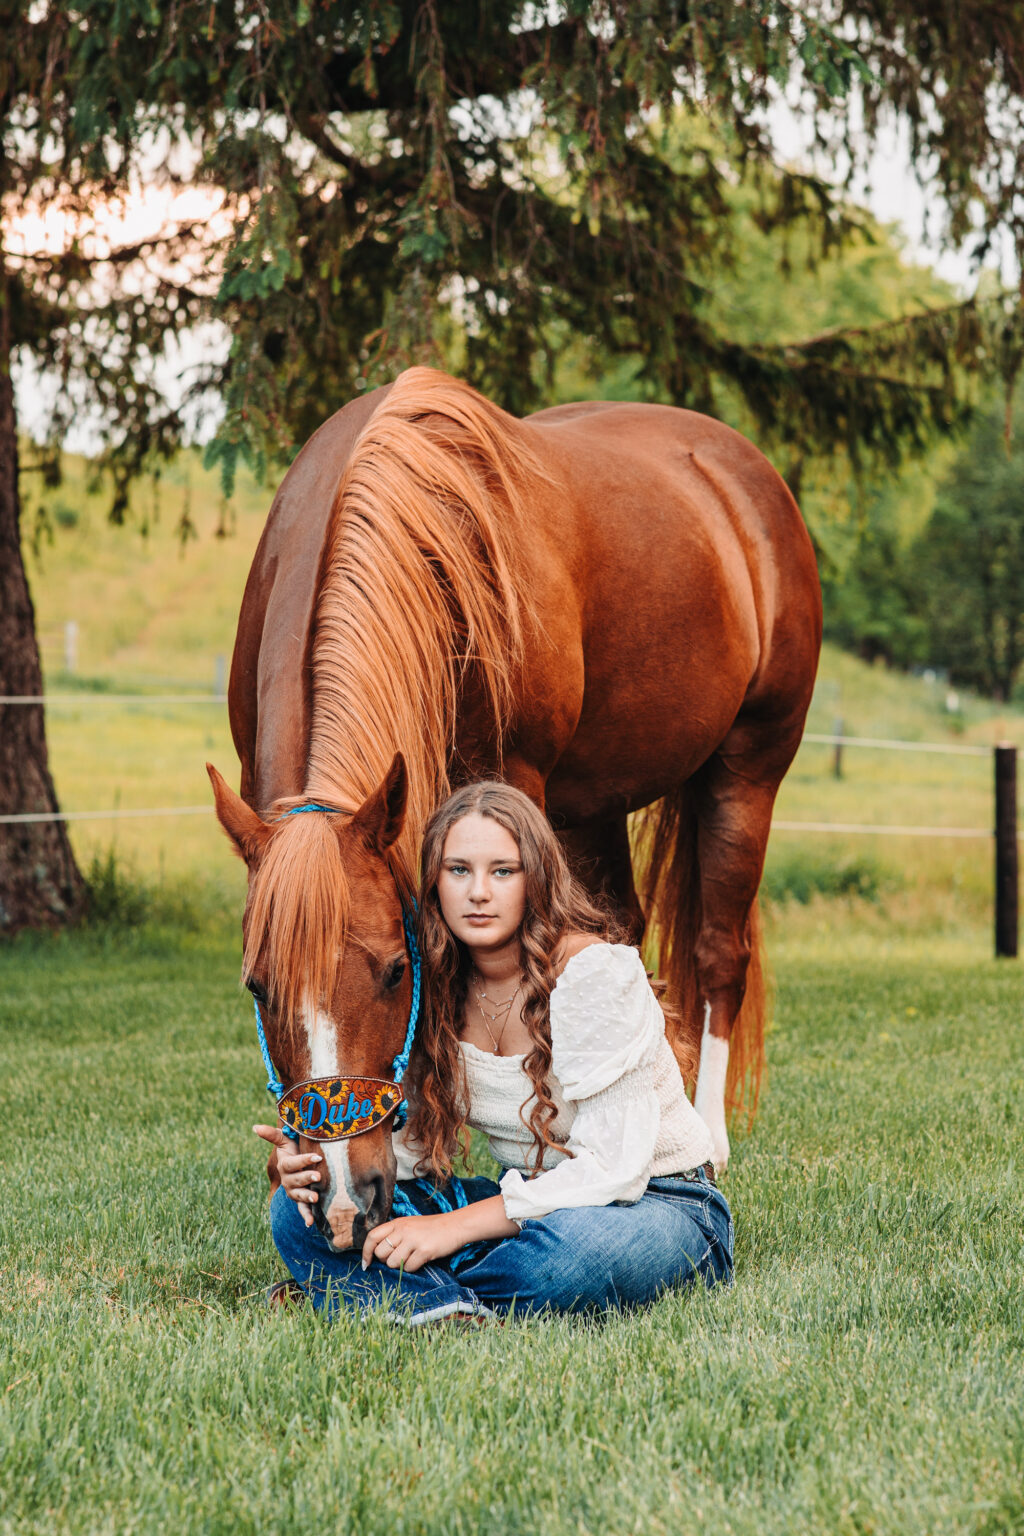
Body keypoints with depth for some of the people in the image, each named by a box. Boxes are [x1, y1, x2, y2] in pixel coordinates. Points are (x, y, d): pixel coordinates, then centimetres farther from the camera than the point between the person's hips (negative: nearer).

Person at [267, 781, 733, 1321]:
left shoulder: (594, 971, -21)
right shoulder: (432, 982, -2)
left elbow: (613, 1168, -24)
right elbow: (417, 1134, 6)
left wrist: (455, 1226, -26)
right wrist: (320, 1161, -15)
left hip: (656, 1202, -6)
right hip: (531, 1202, 6)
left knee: (583, 1244, -43)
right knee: (298, 1210, -9)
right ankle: (456, 1309, -29)